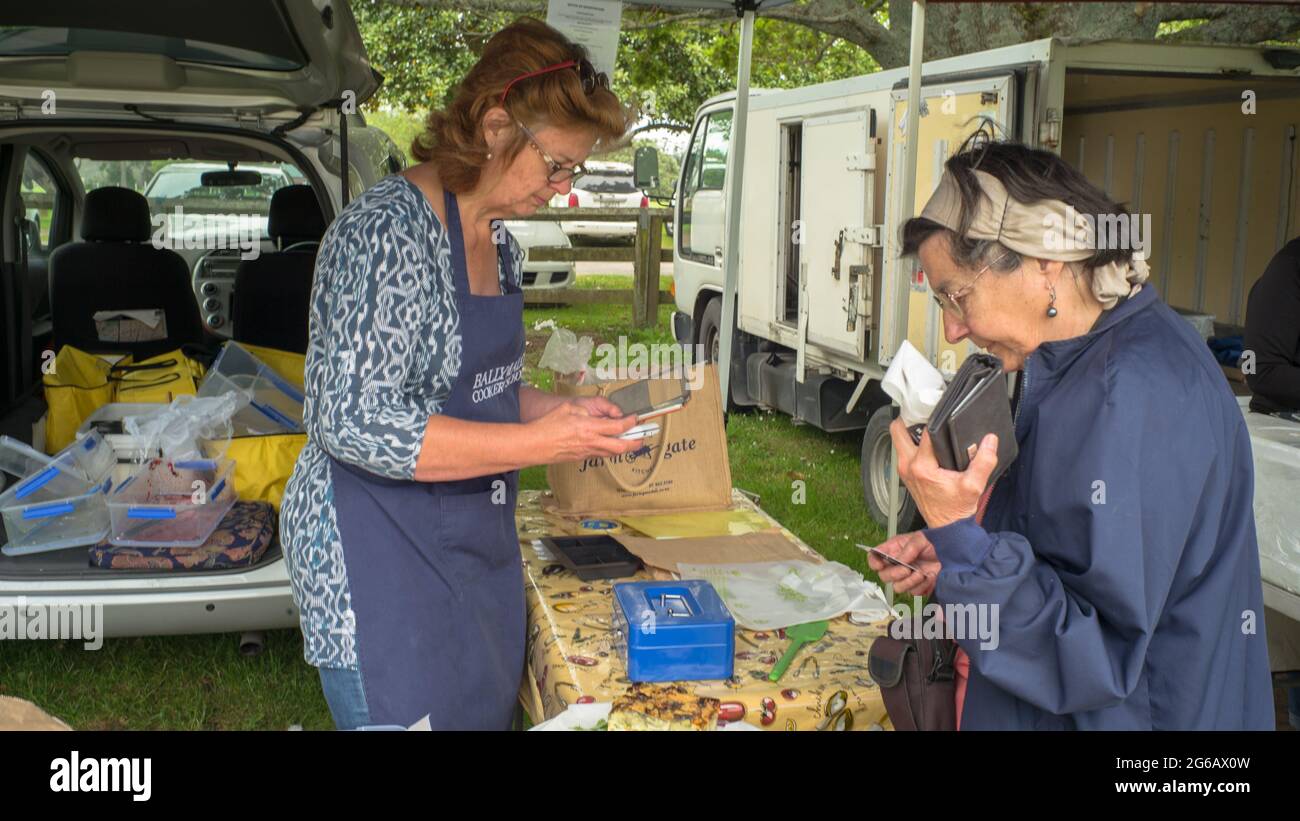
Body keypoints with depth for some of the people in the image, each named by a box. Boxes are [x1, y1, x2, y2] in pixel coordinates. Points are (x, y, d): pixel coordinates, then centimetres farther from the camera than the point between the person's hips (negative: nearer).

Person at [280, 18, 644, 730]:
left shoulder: (497, 241, 8)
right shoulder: (390, 230, -20)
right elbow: (356, 422, -26)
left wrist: (558, 411, 1)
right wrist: (537, 443, -25)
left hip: (476, 548, 9)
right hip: (385, 558, -9)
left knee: (486, 710, 17)